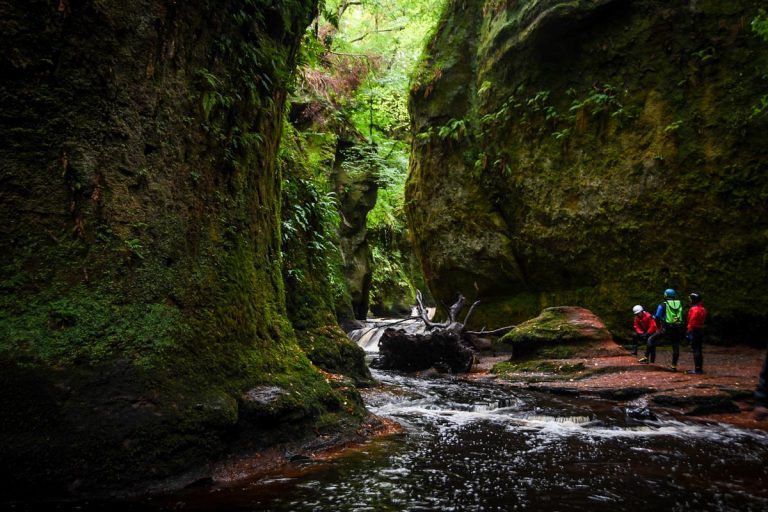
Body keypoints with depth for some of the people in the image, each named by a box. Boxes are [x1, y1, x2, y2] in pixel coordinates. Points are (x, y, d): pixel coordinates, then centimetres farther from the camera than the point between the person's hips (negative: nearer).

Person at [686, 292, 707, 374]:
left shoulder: (694, 309, -15)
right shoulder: (703, 309, 15)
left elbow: (692, 322, -20)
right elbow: (703, 320, 17)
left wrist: (689, 331, -18)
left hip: (694, 330, -9)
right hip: (701, 330, 10)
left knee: (696, 350, -8)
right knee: (699, 350, 14)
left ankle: (697, 369, -8)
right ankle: (700, 368, 18)